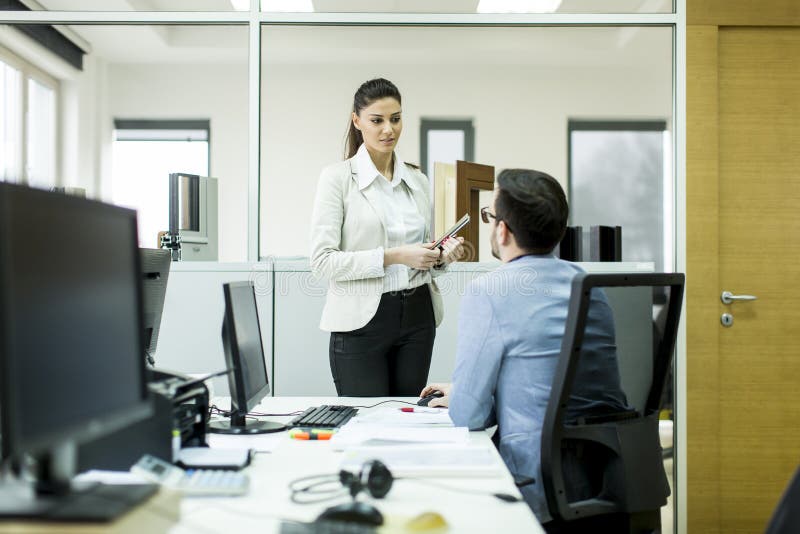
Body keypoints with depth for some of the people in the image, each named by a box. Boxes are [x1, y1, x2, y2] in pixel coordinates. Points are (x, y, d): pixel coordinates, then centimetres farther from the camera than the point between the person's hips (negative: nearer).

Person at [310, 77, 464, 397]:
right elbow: (322, 261, -12)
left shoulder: (417, 181, 11)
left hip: (416, 316, 5)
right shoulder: (337, 178, -4)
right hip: (363, 322, -5)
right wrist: (392, 257, -18)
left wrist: (442, 257, -4)